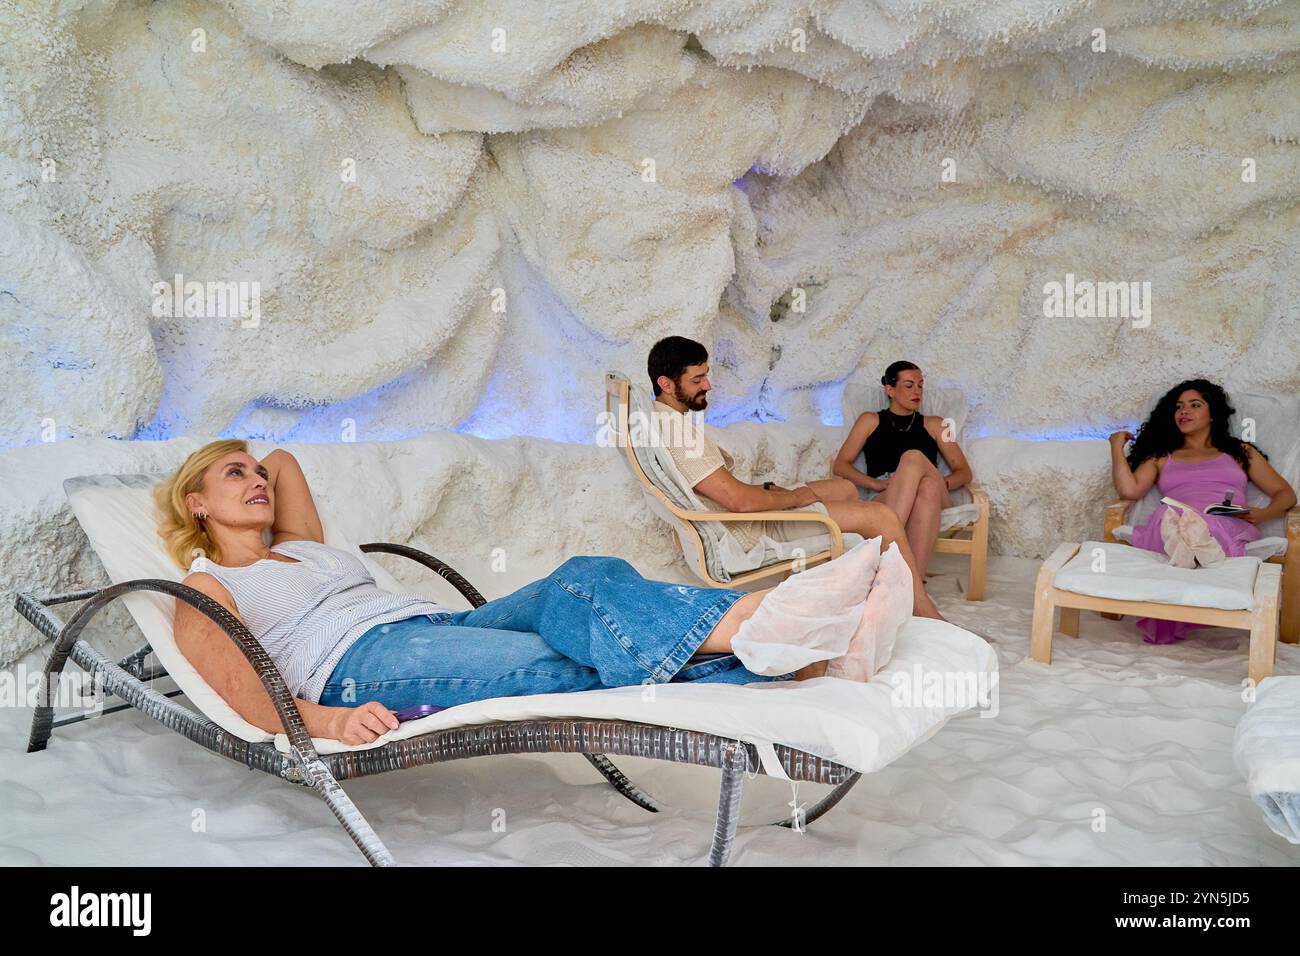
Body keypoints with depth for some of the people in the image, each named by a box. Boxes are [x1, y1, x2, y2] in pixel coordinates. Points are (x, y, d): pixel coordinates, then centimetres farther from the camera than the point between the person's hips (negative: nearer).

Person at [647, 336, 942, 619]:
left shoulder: (665, 421, 7)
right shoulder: (675, 433, -27)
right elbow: (739, 500, -30)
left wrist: (767, 489, 3)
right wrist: (794, 497, -14)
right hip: (752, 530, -11)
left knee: (844, 488, 23)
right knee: (883, 517, -11)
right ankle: (926, 616, 0)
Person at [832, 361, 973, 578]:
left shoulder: (933, 424, 28)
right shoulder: (870, 421, 23)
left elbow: (964, 472, 20)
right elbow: (840, 466, 12)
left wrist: (941, 484, -4)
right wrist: (876, 483, -7)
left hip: (935, 499, 2)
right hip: (882, 499, -1)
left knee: (921, 472, -36)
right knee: (913, 458, -34)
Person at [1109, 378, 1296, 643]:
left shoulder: (1240, 452, 33)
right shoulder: (1161, 458, 32)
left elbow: (1285, 494, 23)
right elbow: (1130, 489, 11)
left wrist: (1262, 514, 1)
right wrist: (1117, 446, 20)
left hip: (1229, 530, 0)